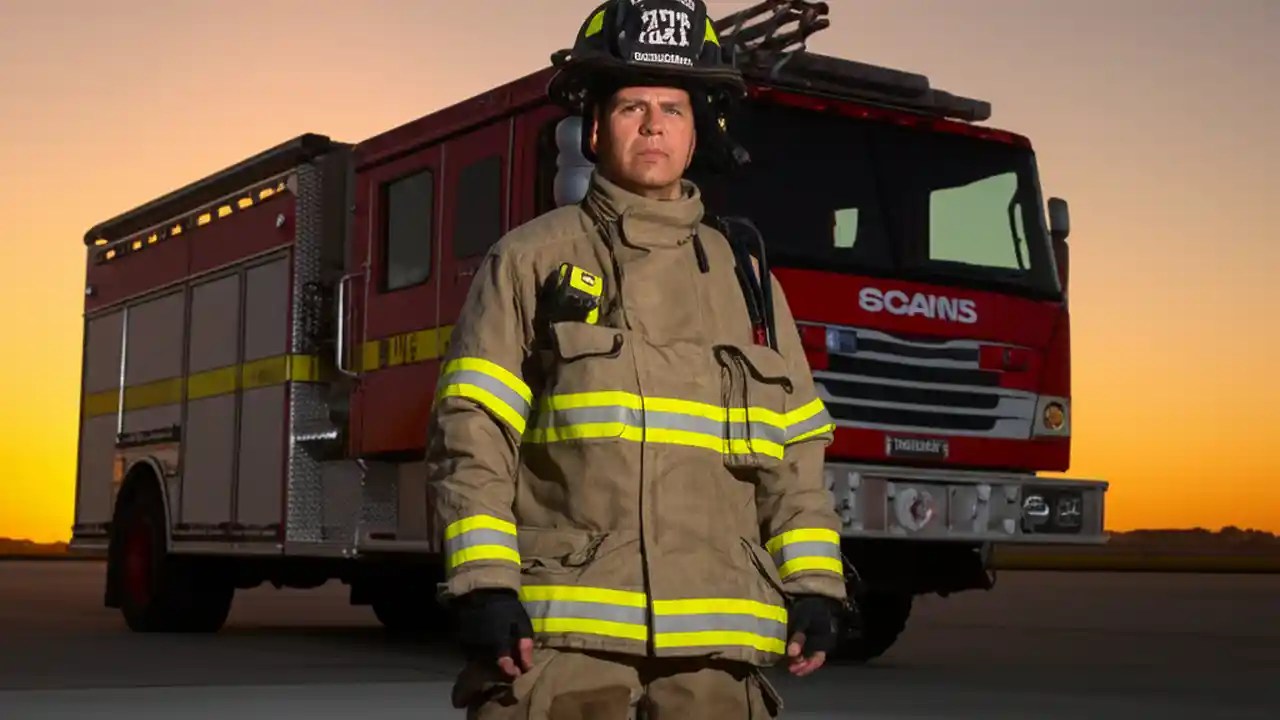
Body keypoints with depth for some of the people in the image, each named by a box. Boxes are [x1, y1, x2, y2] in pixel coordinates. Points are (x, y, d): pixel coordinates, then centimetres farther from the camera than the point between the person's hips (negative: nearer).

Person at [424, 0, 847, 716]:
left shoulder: (744, 278, 16)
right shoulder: (529, 261, 6)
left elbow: (793, 455, 14)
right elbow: (471, 434, -1)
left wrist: (813, 589, 5)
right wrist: (484, 585, -10)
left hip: (714, 643, 3)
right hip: (559, 637, -3)